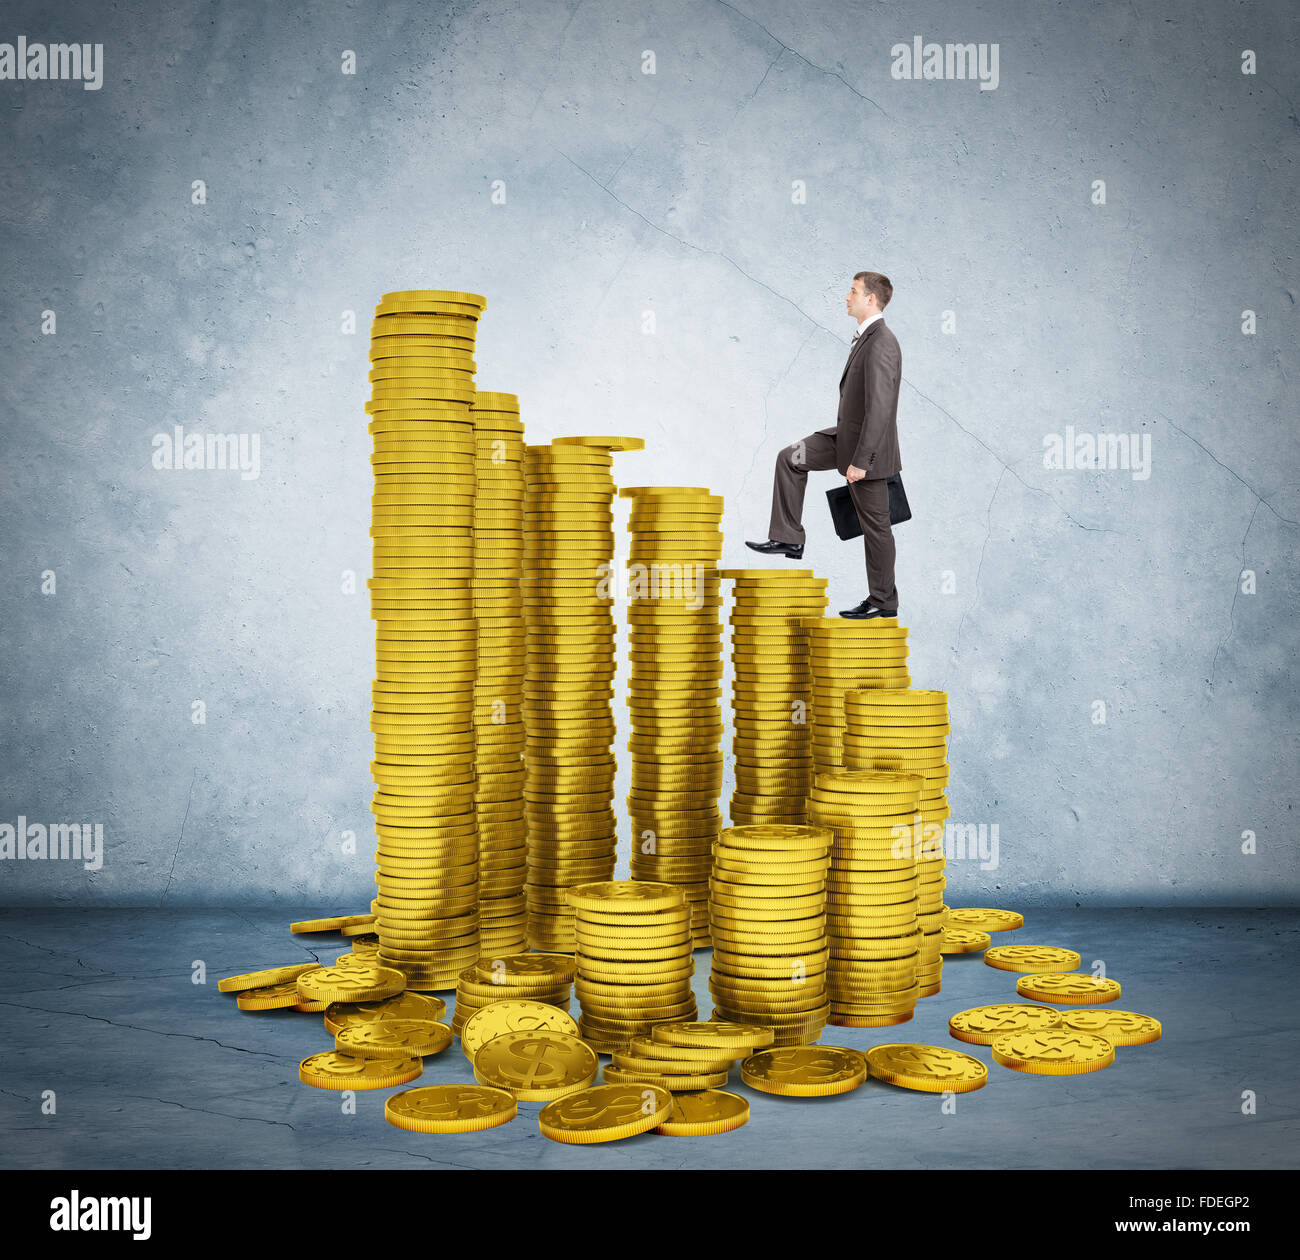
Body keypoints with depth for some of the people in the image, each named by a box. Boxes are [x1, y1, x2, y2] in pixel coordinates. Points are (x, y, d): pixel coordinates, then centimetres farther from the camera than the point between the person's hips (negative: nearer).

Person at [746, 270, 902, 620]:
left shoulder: (881, 344, -23)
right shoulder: (866, 338, 9)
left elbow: (879, 408, -27)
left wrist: (860, 461, -26)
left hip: (866, 446, -10)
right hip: (847, 434, 10)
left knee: (874, 524, 1)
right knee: (790, 459, 9)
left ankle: (883, 601, 14)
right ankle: (788, 538, 14)